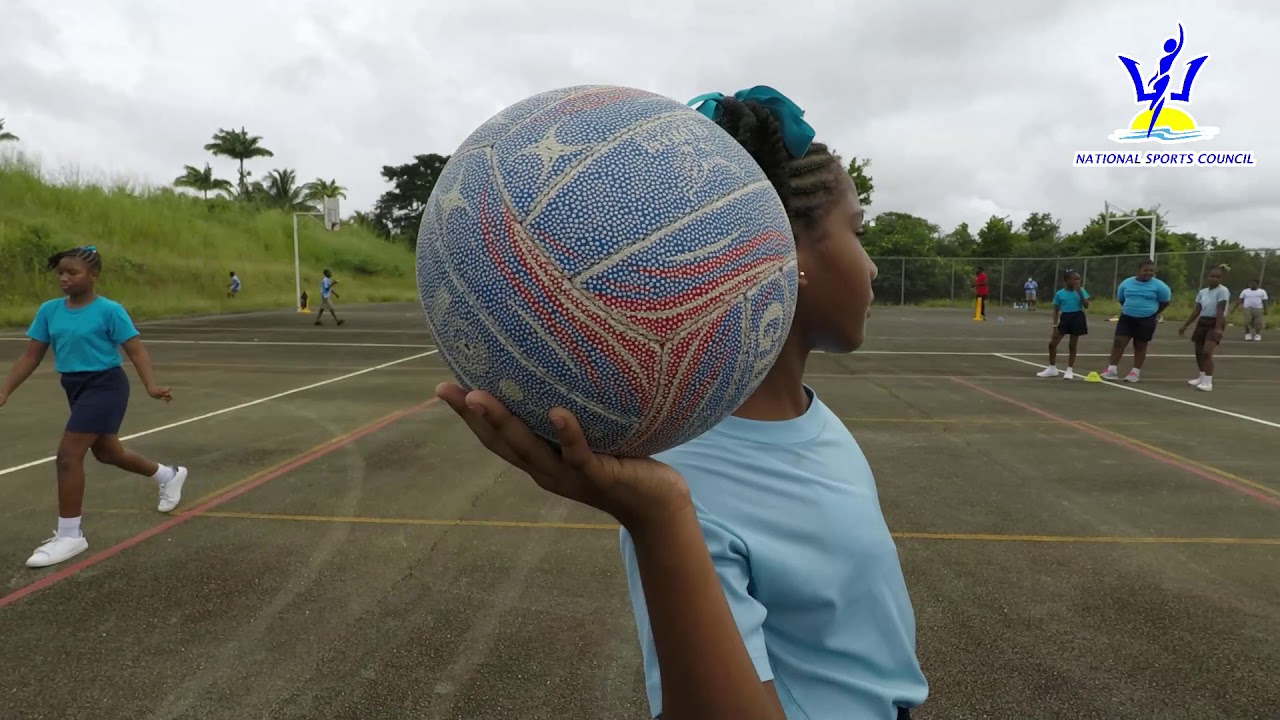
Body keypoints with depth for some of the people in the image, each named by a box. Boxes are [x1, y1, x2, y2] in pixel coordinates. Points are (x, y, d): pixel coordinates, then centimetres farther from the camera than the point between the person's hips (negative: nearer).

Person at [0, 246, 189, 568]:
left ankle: (69, 535, 0)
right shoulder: (49, 310, 3)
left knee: (68, 454, -13)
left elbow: (136, 350, -14)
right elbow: (31, 356, 7)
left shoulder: (109, 310, -13)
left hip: (104, 386, -7)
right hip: (75, 387, 7)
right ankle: (169, 475, 46)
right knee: (106, 451, 20)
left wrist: (151, 386, -28)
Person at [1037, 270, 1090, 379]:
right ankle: (1052, 369, 12)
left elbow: (1086, 306, -9)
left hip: (1077, 318, -1)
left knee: (1072, 345, 5)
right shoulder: (1059, 293, -2)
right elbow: (1056, 311, 1)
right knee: (1052, 343, -2)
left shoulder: (1081, 290, -1)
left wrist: (1079, 292, -17)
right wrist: (1055, 326, -5)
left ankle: (1070, 370, 15)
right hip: (1065, 318, 1)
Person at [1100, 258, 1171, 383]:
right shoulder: (1126, 283, 2)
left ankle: (1136, 372, 14)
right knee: (1118, 341, -6)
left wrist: (1154, 312, 9)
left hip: (1146, 320, -2)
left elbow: (1165, 301, 4)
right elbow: (1121, 299, 17)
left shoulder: (1158, 285, -6)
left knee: (1140, 345, 5)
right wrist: (1130, 308, 14)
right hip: (1127, 317, 2)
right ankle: (1112, 369, -2)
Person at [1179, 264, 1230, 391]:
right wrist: (1185, 325, 10)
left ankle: (1208, 382, -16)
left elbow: (1220, 311, -20)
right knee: (1199, 352, 11)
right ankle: (1202, 377, 27)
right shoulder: (1202, 292, 8)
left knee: (1207, 352, -17)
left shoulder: (1222, 291, -12)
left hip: (1215, 323, -7)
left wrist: (1218, 328, -27)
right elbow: (1196, 310, 11)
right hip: (1202, 322, 7)